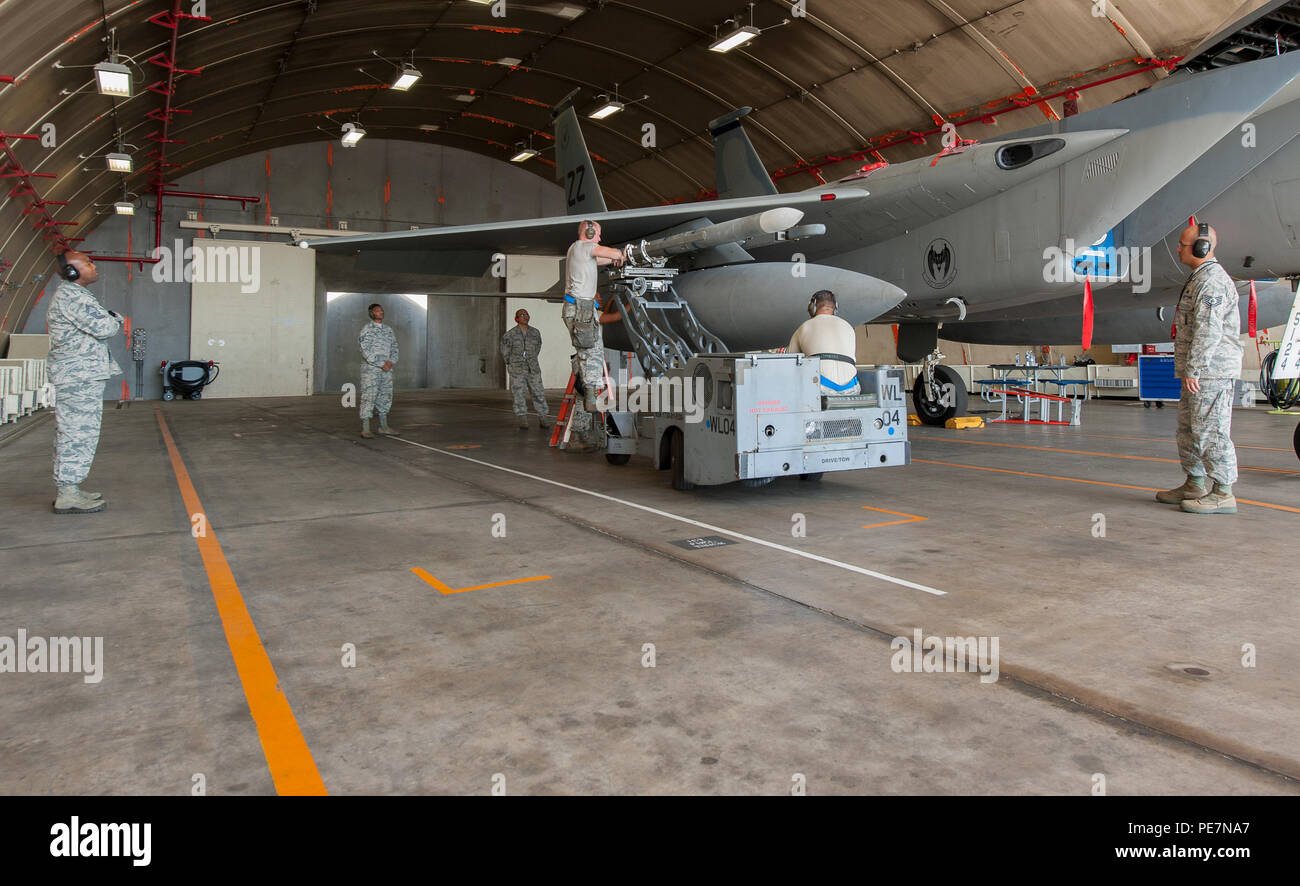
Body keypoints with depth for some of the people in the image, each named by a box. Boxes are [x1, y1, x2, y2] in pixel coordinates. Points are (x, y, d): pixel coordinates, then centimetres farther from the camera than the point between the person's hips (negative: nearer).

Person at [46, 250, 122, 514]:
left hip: (76, 376, 11)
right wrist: (116, 321, 0)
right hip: (80, 377, -11)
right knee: (79, 433, -8)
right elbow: (104, 328, -20)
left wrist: (109, 320, 5)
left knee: (70, 433, 14)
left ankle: (67, 490, 21)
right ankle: (68, 495, -5)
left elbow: (93, 327, 23)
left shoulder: (71, 294, 19)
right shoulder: (72, 297, -15)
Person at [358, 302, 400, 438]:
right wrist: (381, 364, -16)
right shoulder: (367, 329, -5)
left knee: (385, 398, 10)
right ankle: (365, 429, -5)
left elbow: (394, 348, 13)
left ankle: (383, 427, 20)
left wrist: (391, 362, -6)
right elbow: (366, 352, -12)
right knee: (368, 398, -7)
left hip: (386, 371, 6)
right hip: (370, 370, -6)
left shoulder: (389, 330, 14)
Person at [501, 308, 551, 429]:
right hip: (517, 369, -3)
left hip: (533, 369, 3)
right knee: (519, 394, -1)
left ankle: (543, 418, 10)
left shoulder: (535, 332, 5)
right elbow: (505, 351, 8)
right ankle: (522, 419, 6)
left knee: (539, 392, 2)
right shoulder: (510, 334, -5)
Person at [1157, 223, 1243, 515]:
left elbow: (1207, 330, -22)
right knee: (1189, 428, 15)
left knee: (1210, 430, -8)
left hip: (1212, 371, -11)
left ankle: (1223, 494, -4)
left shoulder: (1211, 280, -14)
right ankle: (1195, 486, 23)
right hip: (1200, 371, 11)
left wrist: (1192, 369, -23)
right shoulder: (1202, 279, 20)